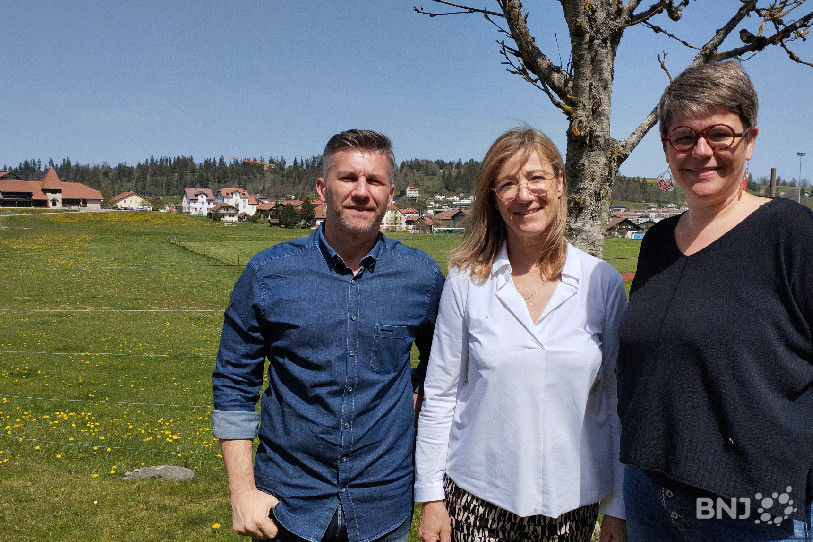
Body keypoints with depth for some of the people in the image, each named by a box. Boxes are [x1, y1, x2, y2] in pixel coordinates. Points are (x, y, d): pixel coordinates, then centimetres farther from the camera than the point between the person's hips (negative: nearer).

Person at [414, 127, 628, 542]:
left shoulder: (604, 283, -4)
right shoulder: (467, 281, -5)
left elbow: (619, 399, 1)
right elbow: (439, 395, -2)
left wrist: (619, 508, 2)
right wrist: (431, 497, -2)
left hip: (572, 501, 1)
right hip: (477, 495, 0)